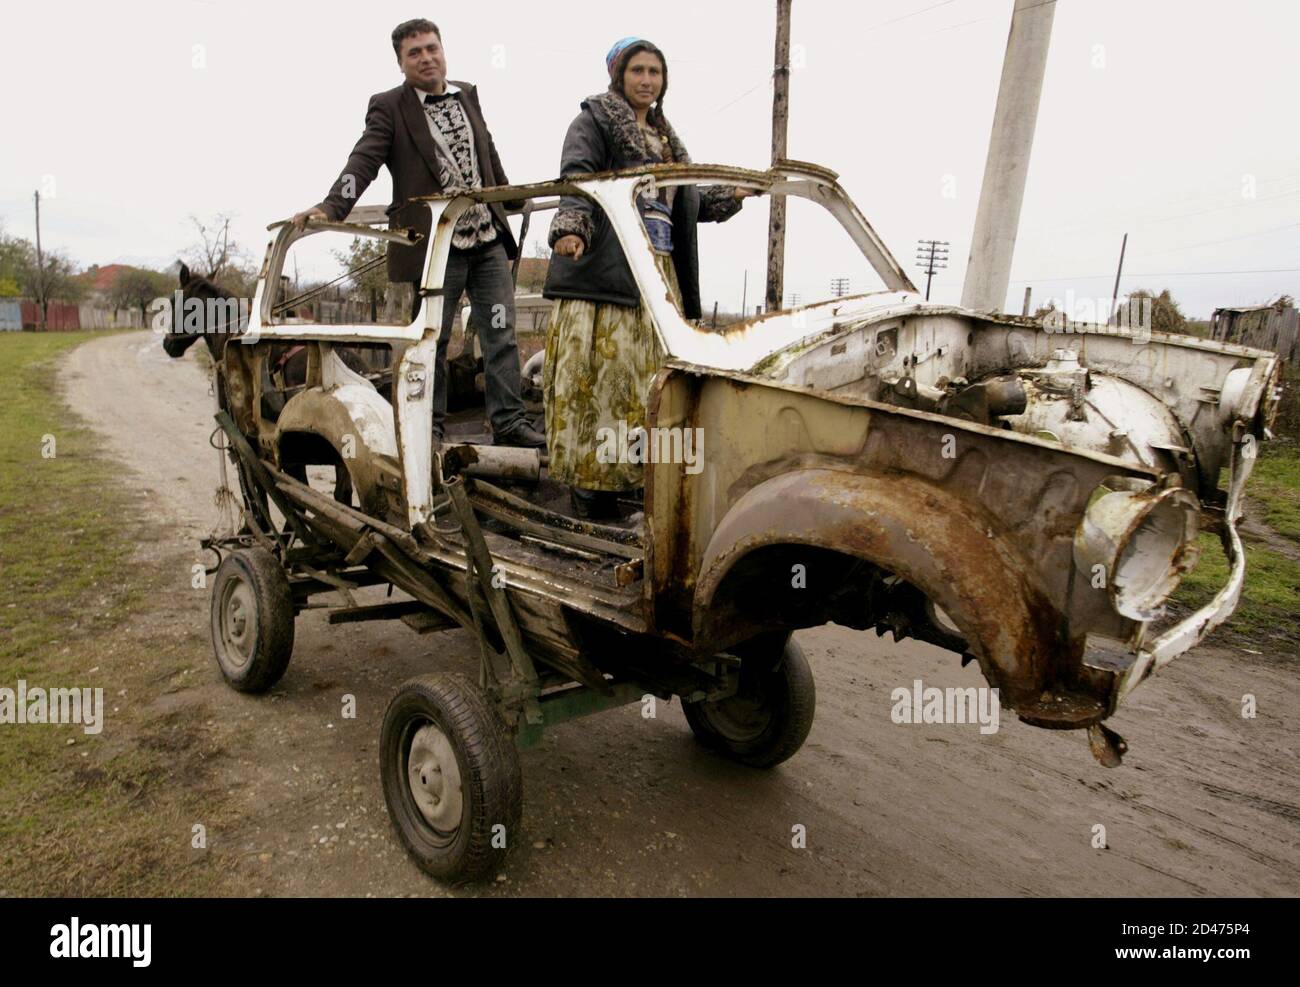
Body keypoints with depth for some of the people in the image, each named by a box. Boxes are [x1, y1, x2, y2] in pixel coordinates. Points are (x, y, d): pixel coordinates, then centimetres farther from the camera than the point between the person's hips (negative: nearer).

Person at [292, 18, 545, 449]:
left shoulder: (467, 95, 13)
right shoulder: (388, 107, -2)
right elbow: (364, 161, -14)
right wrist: (330, 208, -28)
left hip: (489, 239, 5)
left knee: (501, 333, 2)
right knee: (432, 340, 4)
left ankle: (509, 421, 8)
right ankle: (431, 427, 14)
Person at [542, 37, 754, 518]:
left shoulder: (665, 137, 27)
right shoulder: (594, 120, 4)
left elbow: (685, 201, 29)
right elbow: (576, 179, -12)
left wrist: (734, 193, 21)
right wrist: (571, 227, -31)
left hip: (660, 272, 8)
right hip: (605, 266, -7)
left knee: (651, 374, 6)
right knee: (600, 371, -9)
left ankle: (638, 472, 13)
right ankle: (589, 481, -4)